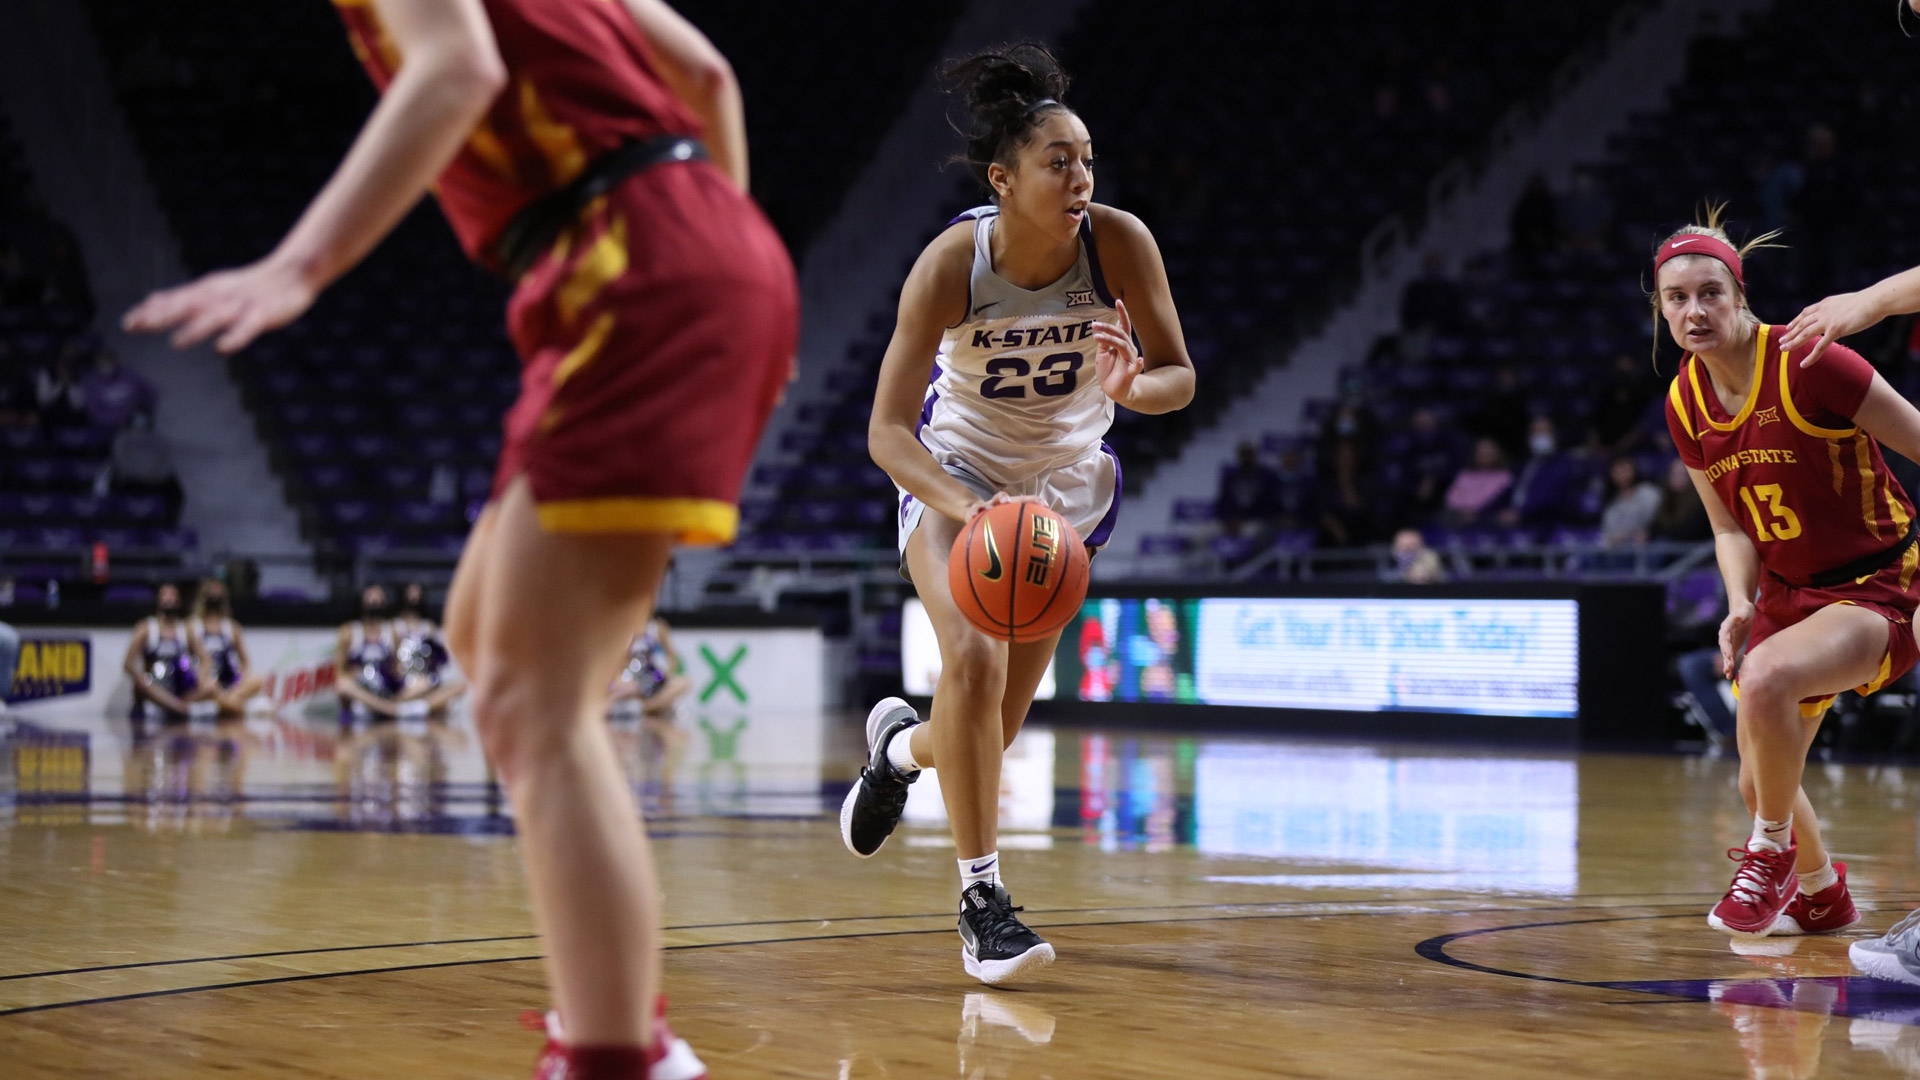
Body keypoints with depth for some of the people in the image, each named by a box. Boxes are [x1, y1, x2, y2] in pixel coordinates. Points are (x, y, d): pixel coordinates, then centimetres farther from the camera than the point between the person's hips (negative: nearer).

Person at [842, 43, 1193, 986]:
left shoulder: (1119, 242, -22)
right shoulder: (951, 264, -26)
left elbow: (1179, 376, -11)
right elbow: (888, 430, -26)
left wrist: (1129, 387, -35)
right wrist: (969, 510, -43)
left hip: (1066, 482, 3)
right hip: (957, 472, -3)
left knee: (996, 729, 5)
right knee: (974, 660, -28)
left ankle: (902, 744, 42)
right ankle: (982, 898, -15)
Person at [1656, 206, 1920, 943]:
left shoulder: (1809, 364, -21)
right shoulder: (1685, 404, -2)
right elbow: (1730, 528, 7)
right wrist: (1739, 608, -12)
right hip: (1787, 595, 7)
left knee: (1766, 679, -35)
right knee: (1760, 782, 14)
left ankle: (1773, 854, -10)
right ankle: (1822, 896, 47)